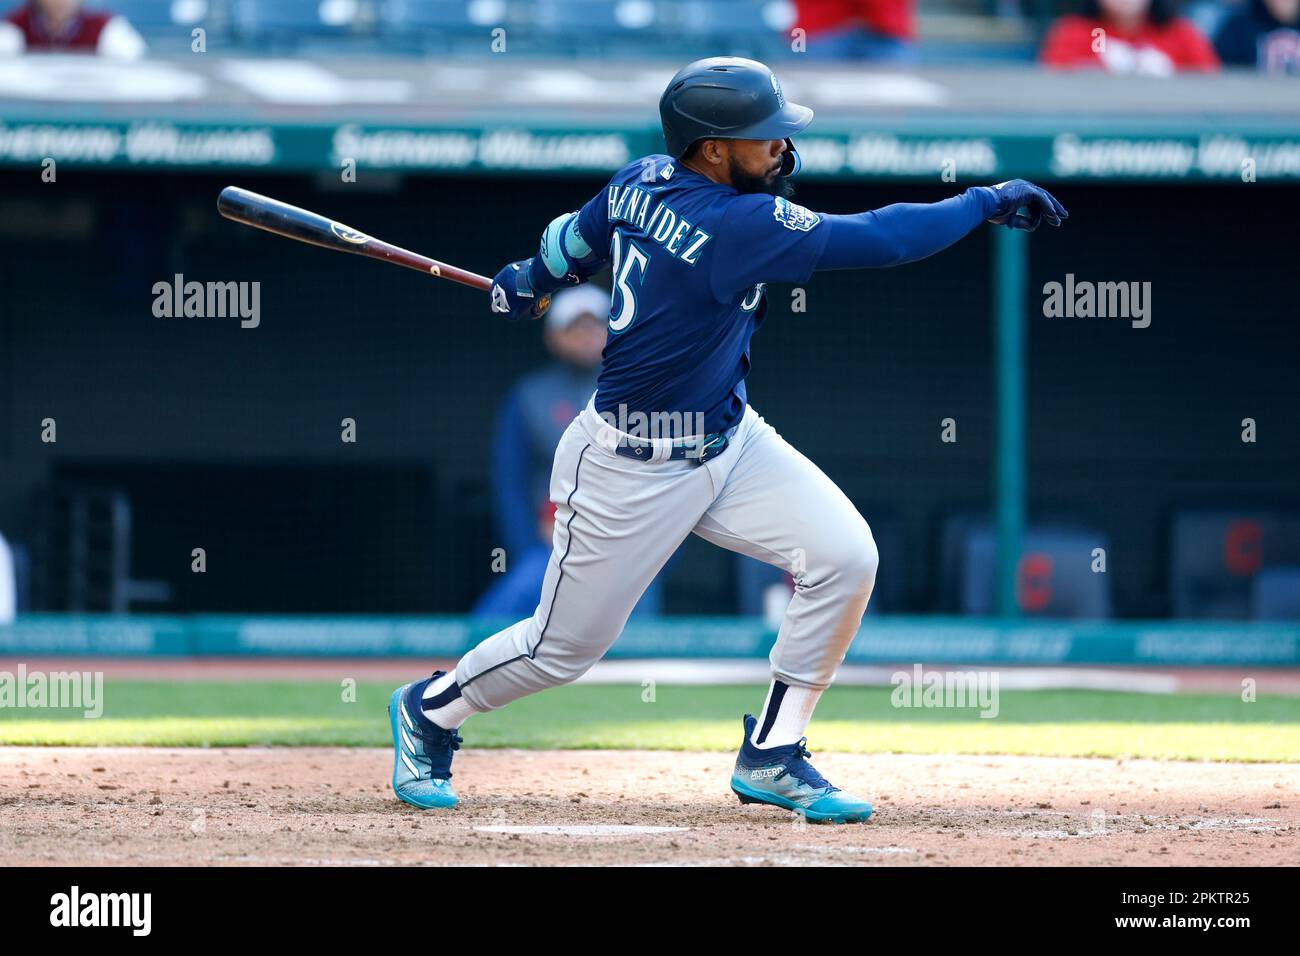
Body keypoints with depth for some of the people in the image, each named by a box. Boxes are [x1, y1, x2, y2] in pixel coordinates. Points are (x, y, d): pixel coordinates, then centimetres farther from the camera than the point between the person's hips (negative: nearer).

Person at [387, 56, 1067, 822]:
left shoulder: (641, 183, -4)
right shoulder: (732, 225, -30)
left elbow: (575, 240, 16)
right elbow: (877, 240, -32)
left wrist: (526, 283, 37)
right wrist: (989, 203, -21)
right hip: (632, 469, -9)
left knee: (845, 556, -8)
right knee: (565, 649, 7)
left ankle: (771, 757, 4)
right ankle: (429, 711, 36)